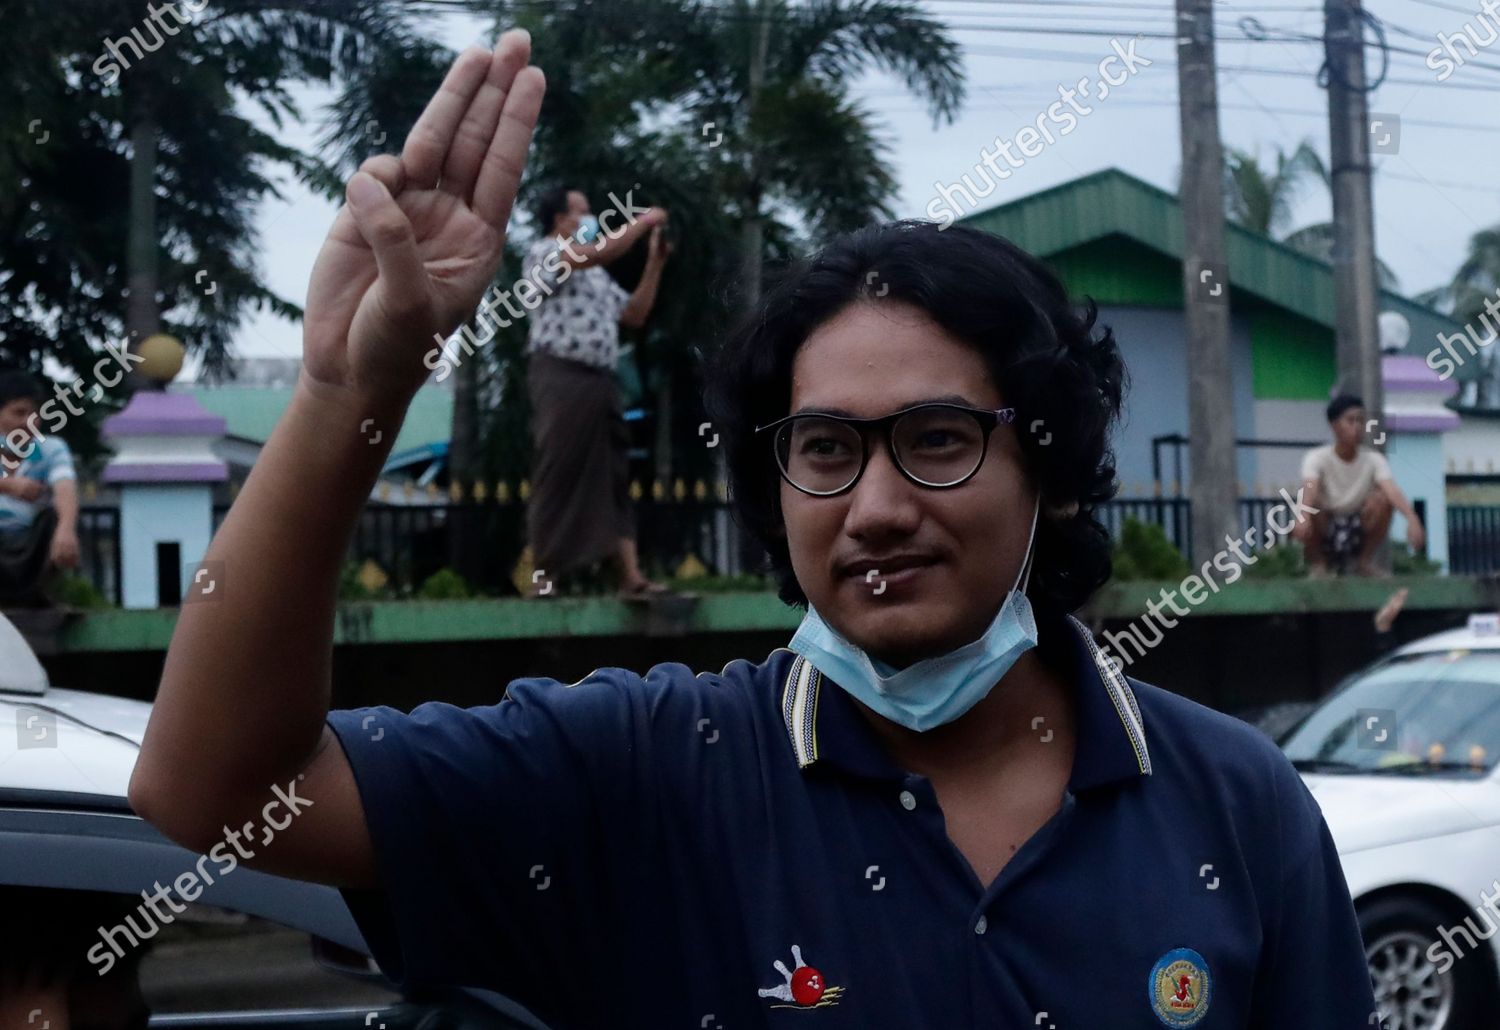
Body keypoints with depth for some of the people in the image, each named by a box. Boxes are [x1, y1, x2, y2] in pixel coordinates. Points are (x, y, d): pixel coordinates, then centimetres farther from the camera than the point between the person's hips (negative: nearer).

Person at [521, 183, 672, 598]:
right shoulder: (543, 253, 1)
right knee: (557, 477, -9)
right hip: (560, 376, -8)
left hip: (601, 380, 8)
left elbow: (634, 314, 23)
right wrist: (644, 221, -5)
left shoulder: (597, 276, 26)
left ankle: (631, 576, -1)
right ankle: (543, 577, -6)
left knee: (613, 478, 2)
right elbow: (600, 252, -16)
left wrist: (655, 262, 18)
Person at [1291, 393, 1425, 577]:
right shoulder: (1316, 458, -13)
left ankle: (1365, 561, -5)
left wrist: (1411, 518, -47)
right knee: (1313, 503, -33)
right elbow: (1309, 489, -34)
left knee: (1382, 498, -25)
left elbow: (1392, 490, -26)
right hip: (1324, 533, -2)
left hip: (1358, 533, 2)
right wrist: (1303, 518, -57)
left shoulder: (1374, 459, -8)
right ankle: (1317, 563, -8)